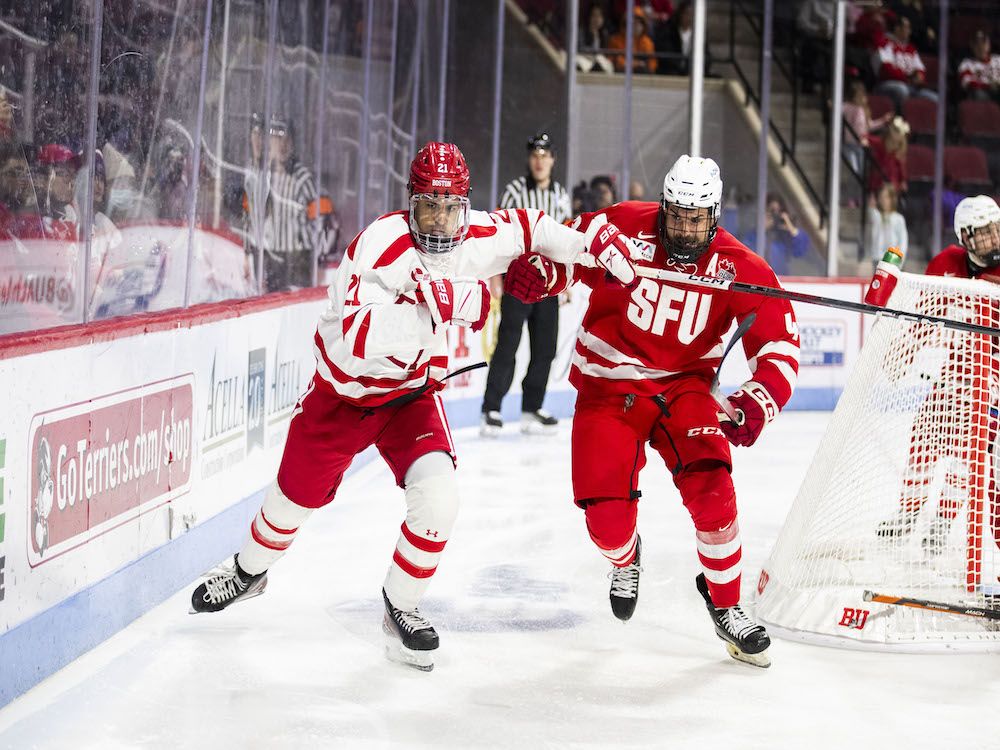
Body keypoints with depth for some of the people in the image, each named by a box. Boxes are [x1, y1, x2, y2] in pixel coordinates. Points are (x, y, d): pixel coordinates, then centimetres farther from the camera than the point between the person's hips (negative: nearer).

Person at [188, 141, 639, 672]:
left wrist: (592, 244, 2)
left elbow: (527, 227, 9)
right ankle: (250, 572, 44)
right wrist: (427, 305, -51)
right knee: (296, 495, 12)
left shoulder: (480, 238, -14)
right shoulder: (381, 245, -31)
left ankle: (400, 610, 4)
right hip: (343, 391, -3)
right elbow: (359, 336, -42)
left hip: (412, 394, 3)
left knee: (438, 498, -18)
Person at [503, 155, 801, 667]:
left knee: (710, 489, -22)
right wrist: (536, 270, -26)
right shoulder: (624, 227, -14)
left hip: (685, 385, 1)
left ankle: (727, 608, 1)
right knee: (607, 517, -10)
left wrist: (759, 401, -32)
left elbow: (778, 342, -14)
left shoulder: (738, 269, -12)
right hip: (608, 388, 0)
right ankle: (624, 559, 31)